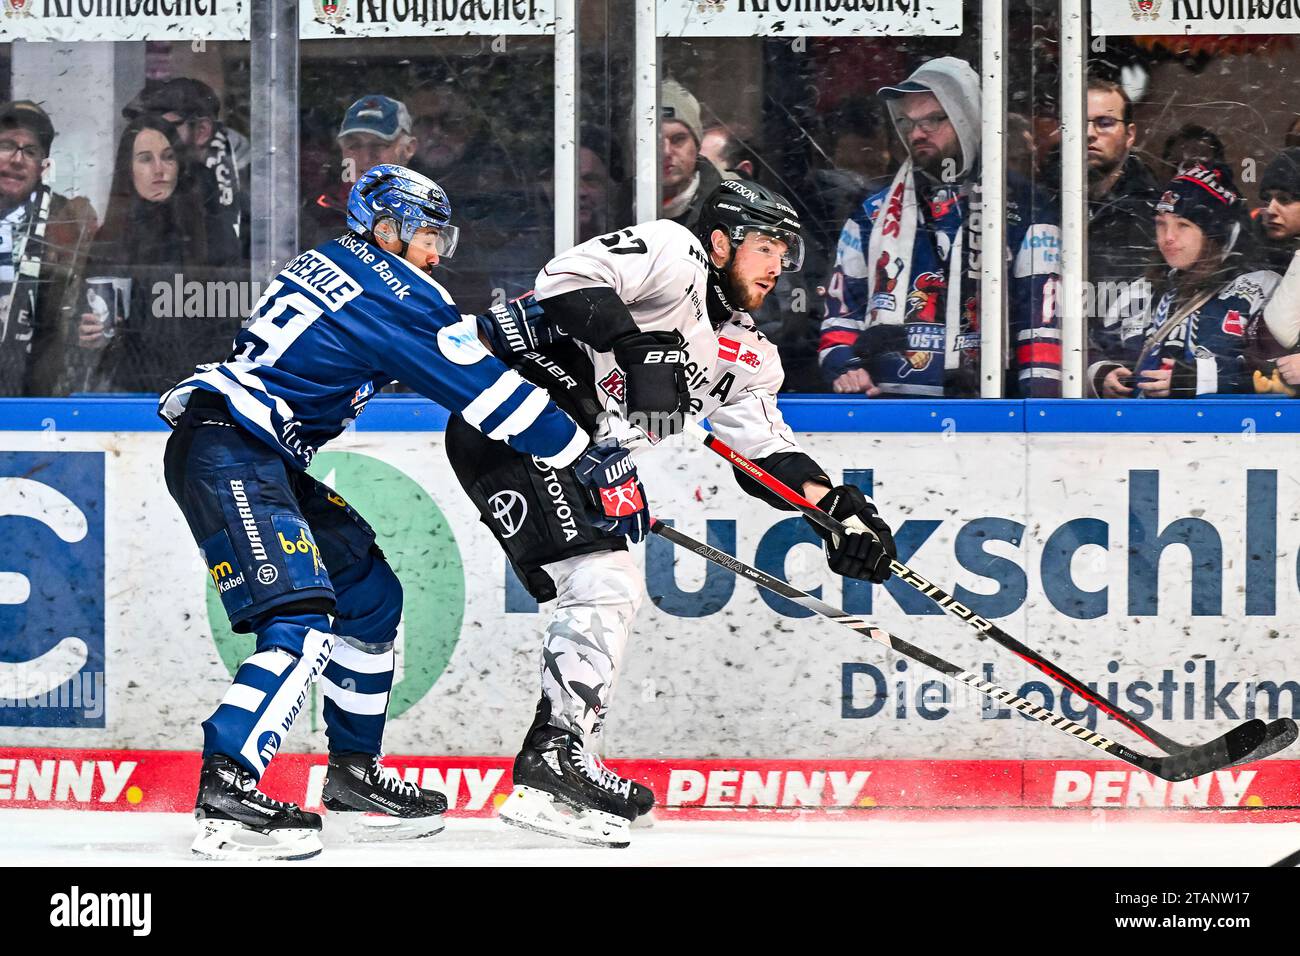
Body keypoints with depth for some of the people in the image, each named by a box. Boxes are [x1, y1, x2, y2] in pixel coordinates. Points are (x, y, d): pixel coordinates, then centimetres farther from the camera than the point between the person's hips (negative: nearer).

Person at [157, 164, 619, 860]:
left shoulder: (332, 262, 18)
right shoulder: (393, 291, -10)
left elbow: (431, 342, 33)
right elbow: (482, 388, -9)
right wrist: (580, 448, -2)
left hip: (263, 461, 11)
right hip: (227, 455, -11)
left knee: (368, 593, 17)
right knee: (299, 624, -22)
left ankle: (353, 772, 25)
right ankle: (224, 796, -31)